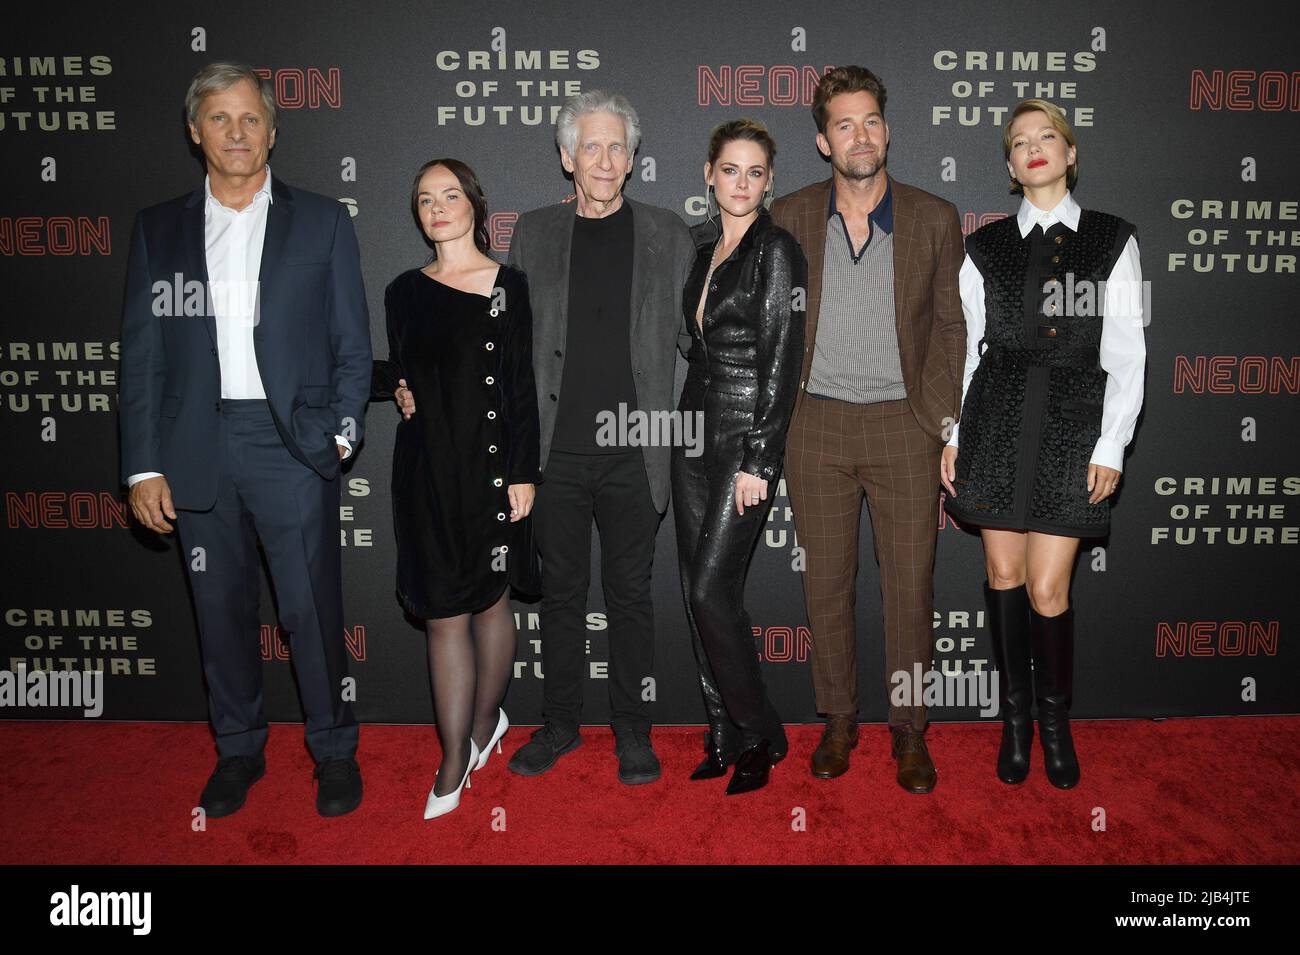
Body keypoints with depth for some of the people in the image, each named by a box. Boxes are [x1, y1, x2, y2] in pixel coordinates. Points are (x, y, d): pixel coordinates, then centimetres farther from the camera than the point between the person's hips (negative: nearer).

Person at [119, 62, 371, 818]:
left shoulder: (323, 222, 5)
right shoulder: (159, 230, 9)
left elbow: (353, 344, 4)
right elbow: (142, 355, 7)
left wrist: (342, 435, -7)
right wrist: (144, 466, 1)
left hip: (293, 445, -2)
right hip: (198, 451, 2)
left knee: (313, 610, 1)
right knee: (222, 610, 11)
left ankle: (335, 749, 19)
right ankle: (239, 748, 28)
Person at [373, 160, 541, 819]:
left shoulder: (508, 285, -1)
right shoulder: (405, 291, 10)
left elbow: (522, 387, -4)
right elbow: (399, 375, 15)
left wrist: (522, 473, -9)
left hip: (489, 463, -3)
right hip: (426, 468, 3)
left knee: (488, 602, 10)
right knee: (443, 614, 3)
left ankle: (484, 721, 31)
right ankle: (455, 759, 12)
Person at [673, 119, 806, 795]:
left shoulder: (777, 251, -8)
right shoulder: (702, 249, 14)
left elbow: (782, 361, -14)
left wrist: (757, 461, -18)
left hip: (745, 439, -7)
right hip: (695, 431, 8)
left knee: (712, 590, -9)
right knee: (698, 590, 7)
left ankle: (759, 737, 10)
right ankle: (725, 737, 20)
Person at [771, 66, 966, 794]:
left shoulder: (935, 219, 1)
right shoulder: (790, 218, 3)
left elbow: (952, 326, 5)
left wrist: (944, 419, -3)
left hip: (904, 425, -1)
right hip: (816, 425, 1)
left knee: (911, 584, 4)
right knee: (827, 582, 9)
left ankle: (910, 730, 21)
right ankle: (839, 719, 26)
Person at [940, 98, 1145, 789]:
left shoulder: (1113, 240, 6)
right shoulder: (986, 246, 9)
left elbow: (1125, 354, 2)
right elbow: (963, 347, 9)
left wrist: (1111, 447, -4)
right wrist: (950, 435, 3)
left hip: (1073, 427, -1)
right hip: (996, 420, 2)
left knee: (1048, 588, -3)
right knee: (1004, 576, 6)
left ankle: (1056, 720, 21)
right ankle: (1015, 718, 25)